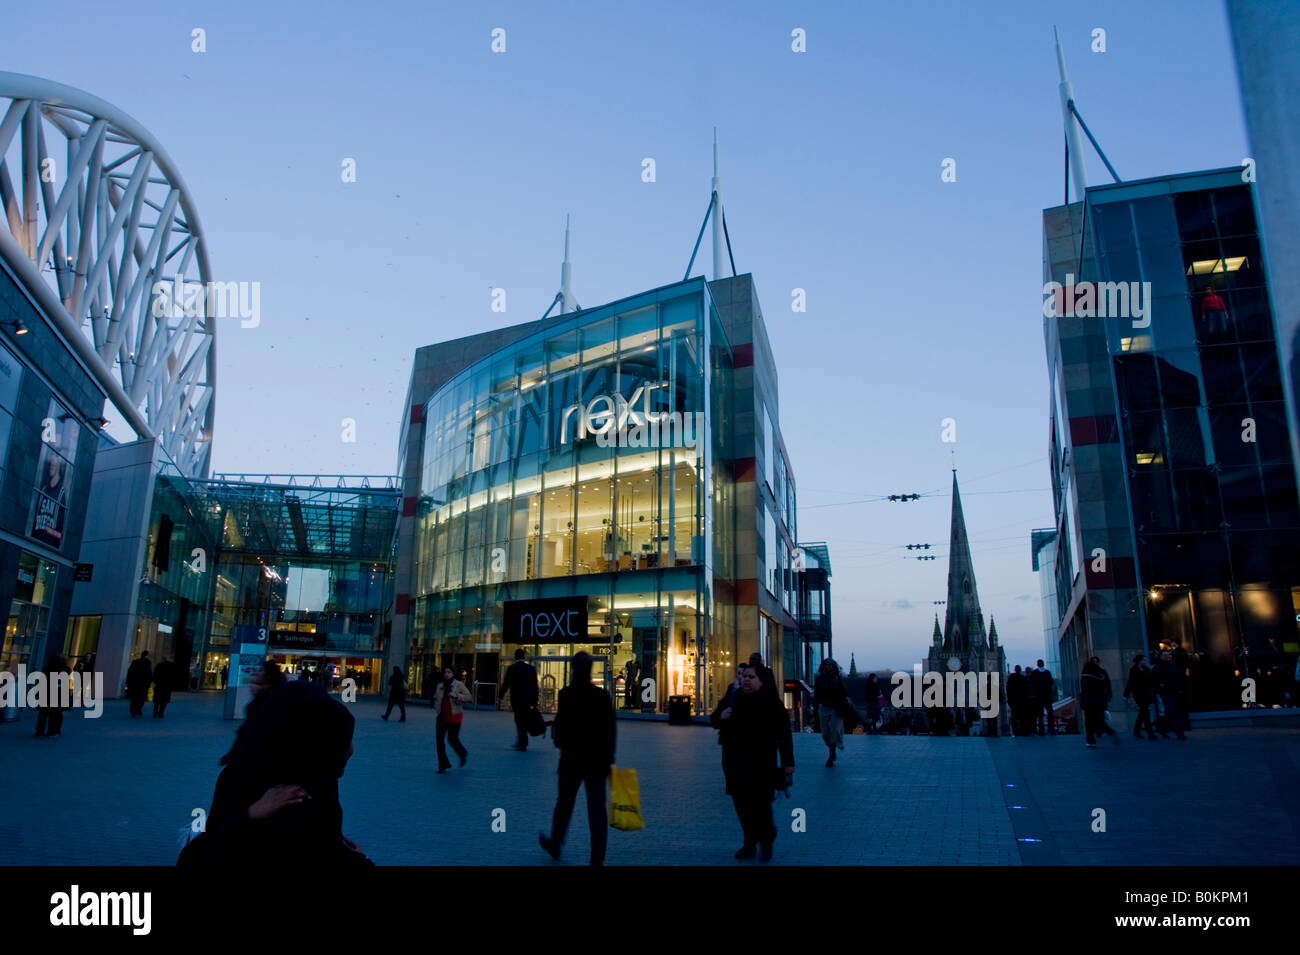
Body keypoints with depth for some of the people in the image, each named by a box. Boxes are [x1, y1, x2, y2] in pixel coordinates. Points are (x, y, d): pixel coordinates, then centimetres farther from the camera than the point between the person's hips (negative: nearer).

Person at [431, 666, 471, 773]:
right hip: (442, 717, 5)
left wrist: (456, 696, -25)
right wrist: (436, 706, 3)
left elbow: (468, 697, -12)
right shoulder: (440, 686, 9)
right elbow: (436, 698, 24)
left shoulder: (459, 685, -4)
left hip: (454, 717, -5)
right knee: (440, 740, 2)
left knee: (452, 739, -4)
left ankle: (463, 754, 27)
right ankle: (443, 765, 12)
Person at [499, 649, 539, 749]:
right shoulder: (531, 668, 3)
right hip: (528, 698, 3)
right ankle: (521, 742, 22)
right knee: (524, 720, 15)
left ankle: (523, 744, 1)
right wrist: (535, 700, 11)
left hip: (516, 698, -3)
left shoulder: (511, 668, -7)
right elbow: (535, 685, 5)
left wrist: (502, 695, 11)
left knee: (519, 720, 3)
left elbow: (506, 683, -5)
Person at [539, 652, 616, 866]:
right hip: (598, 760, 2)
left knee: (564, 804, 17)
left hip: (572, 759, -2)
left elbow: (561, 724, -16)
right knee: (597, 808, 4)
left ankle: (555, 844, 37)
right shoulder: (603, 695, -1)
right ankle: (597, 858, 4)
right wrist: (608, 759, 8)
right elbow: (610, 730, 2)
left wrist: (560, 742, 6)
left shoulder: (567, 694, -13)